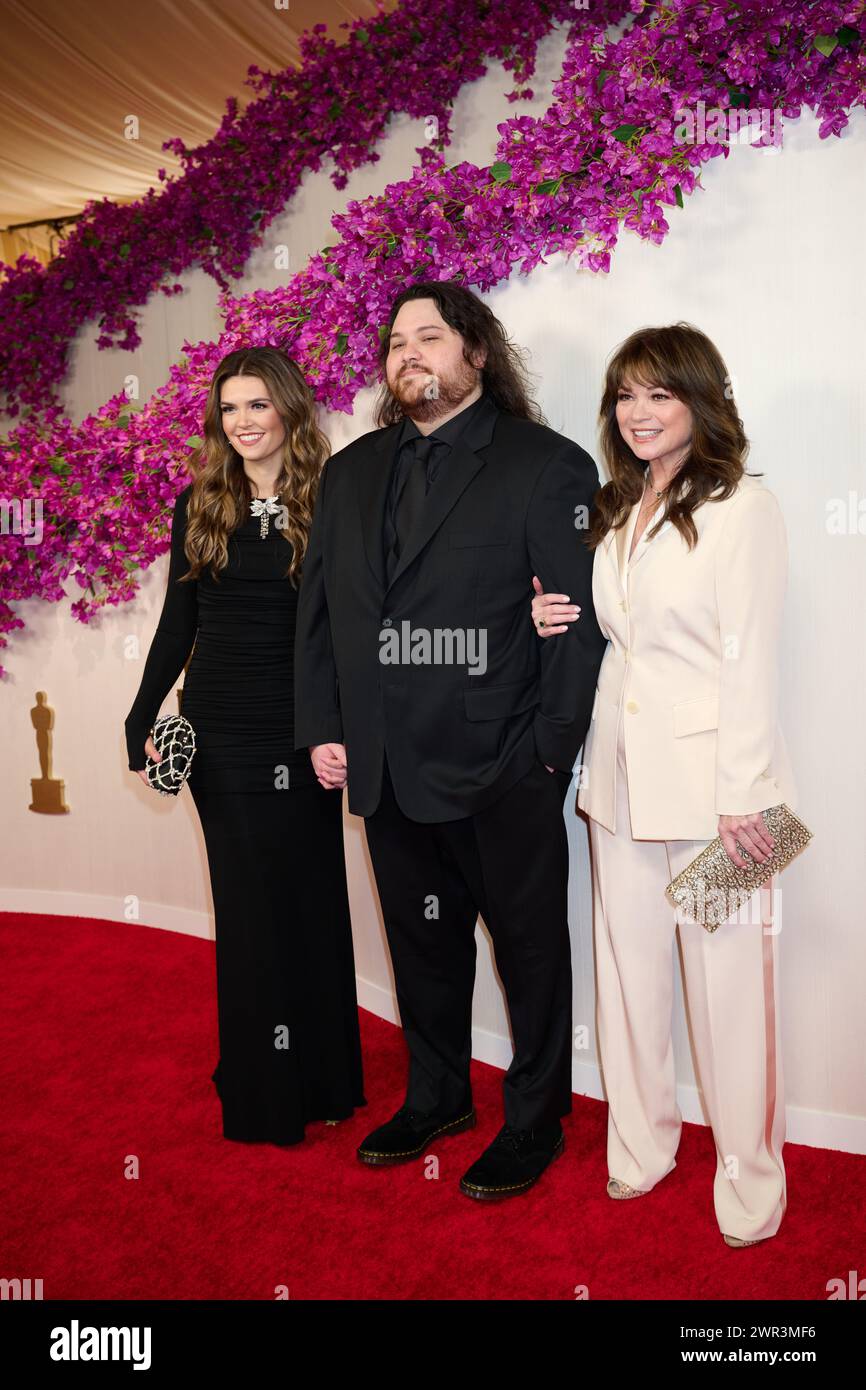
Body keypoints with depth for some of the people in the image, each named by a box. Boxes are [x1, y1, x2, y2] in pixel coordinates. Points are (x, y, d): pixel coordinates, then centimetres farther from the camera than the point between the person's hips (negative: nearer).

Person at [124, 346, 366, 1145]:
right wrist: (142, 720, 3)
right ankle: (262, 1093, 23)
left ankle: (322, 1080, 26)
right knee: (248, 901, 9)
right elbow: (178, 622, 9)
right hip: (220, 728, 2)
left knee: (310, 895, 8)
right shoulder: (199, 506, 7)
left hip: (301, 730, -2)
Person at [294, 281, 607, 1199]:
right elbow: (318, 606, 13)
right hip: (388, 770, 5)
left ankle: (534, 1120, 31)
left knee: (527, 943, 11)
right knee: (421, 941, 19)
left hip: (501, 772, -5)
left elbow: (583, 616, -9)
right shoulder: (352, 472, 12)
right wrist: (321, 728, 6)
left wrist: (549, 747, -13)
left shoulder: (547, 465, -4)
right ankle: (436, 1097, 39)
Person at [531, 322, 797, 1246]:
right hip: (619, 775, 7)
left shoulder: (742, 508, -8)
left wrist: (741, 797, -14)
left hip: (710, 777, -6)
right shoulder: (612, 513, 13)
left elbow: (750, 660, -12)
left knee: (727, 982, 2)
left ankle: (748, 1179, 21)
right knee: (627, 971, 14)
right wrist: (552, 621, 1)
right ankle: (640, 1145, 32)